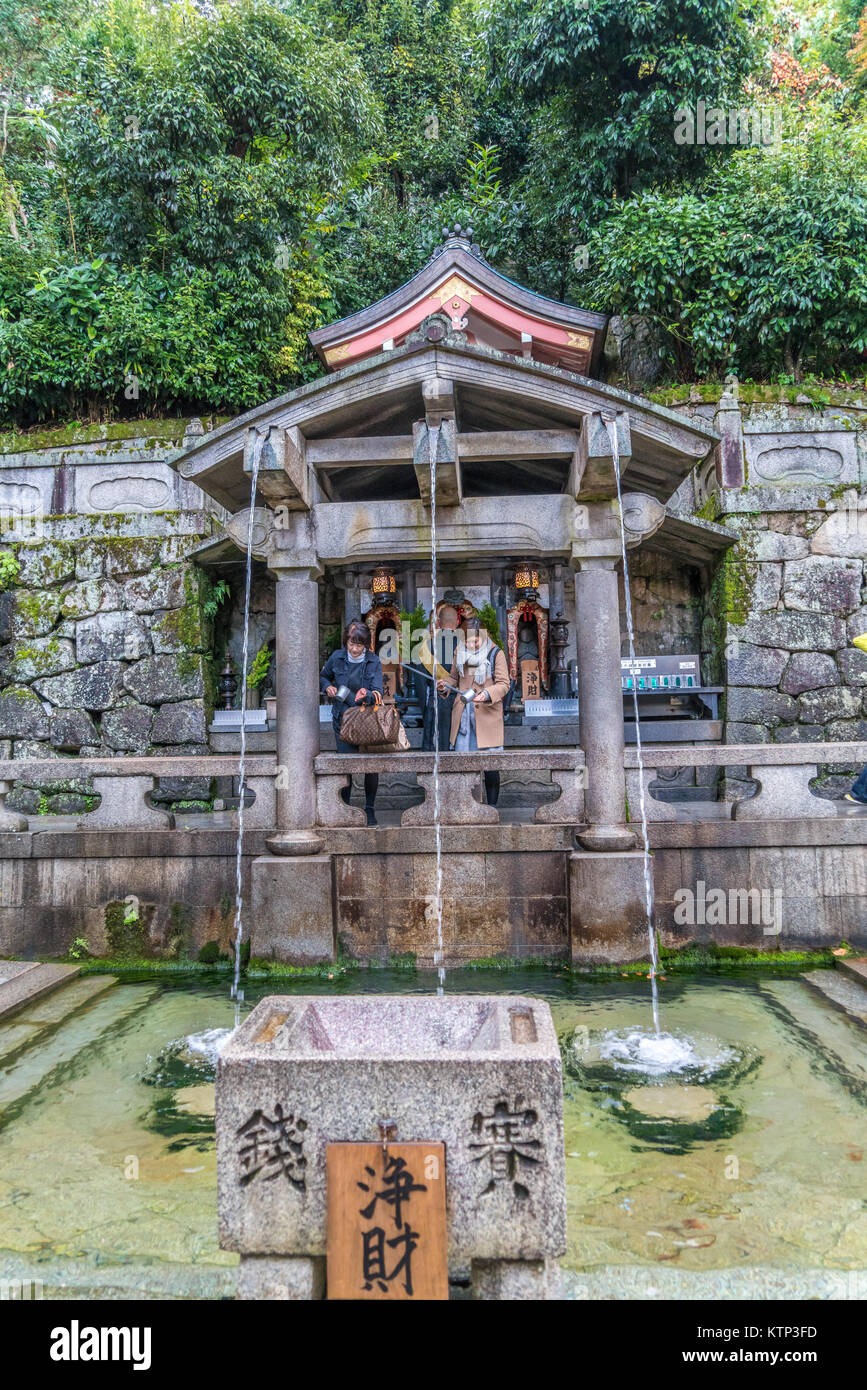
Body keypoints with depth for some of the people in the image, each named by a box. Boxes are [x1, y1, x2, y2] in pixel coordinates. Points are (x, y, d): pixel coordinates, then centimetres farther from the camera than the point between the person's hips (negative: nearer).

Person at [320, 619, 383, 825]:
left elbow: (378, 692, -13)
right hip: (343, 720, 0)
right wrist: (328, 687, -3)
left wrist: (367, 695, -34)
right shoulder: (337, 658, 0)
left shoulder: (374, 662, -4)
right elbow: (323, 677, 19)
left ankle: (369, 809, 16)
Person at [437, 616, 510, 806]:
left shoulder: (495, 653, -6)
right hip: (463, 716, 4)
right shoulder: (459, 651, 8)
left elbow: (503, 684, -9)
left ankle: (491, 806, 11)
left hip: (487, 716, -4)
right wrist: (445, 687, 0)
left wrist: (487, 694, -27)